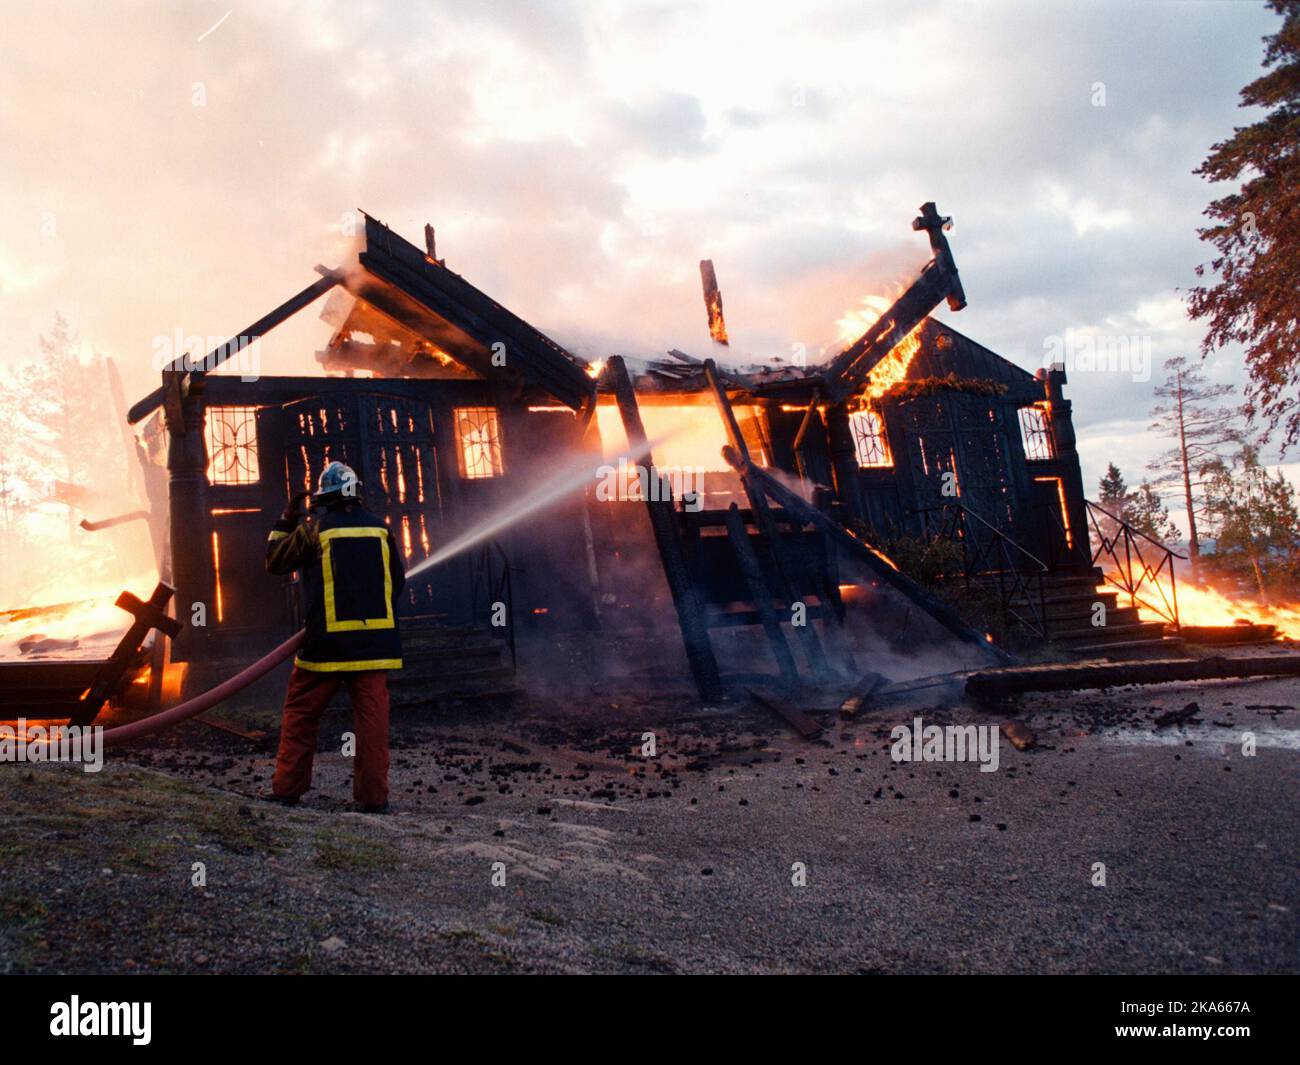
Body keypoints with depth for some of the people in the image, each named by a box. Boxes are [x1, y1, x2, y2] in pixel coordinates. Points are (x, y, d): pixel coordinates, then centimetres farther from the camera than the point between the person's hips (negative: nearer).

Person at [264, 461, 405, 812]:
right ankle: (373, 794, 2)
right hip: (375, 637, 2)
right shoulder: (379, 527, 6)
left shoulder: (313, 527, -4)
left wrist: (285, 522, 19)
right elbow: (398, 579, 14)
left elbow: (276, 562, 9)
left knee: (301, 711, 11)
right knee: (372, 714, 4)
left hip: (328, 639, -2)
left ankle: (287, 787, 13)